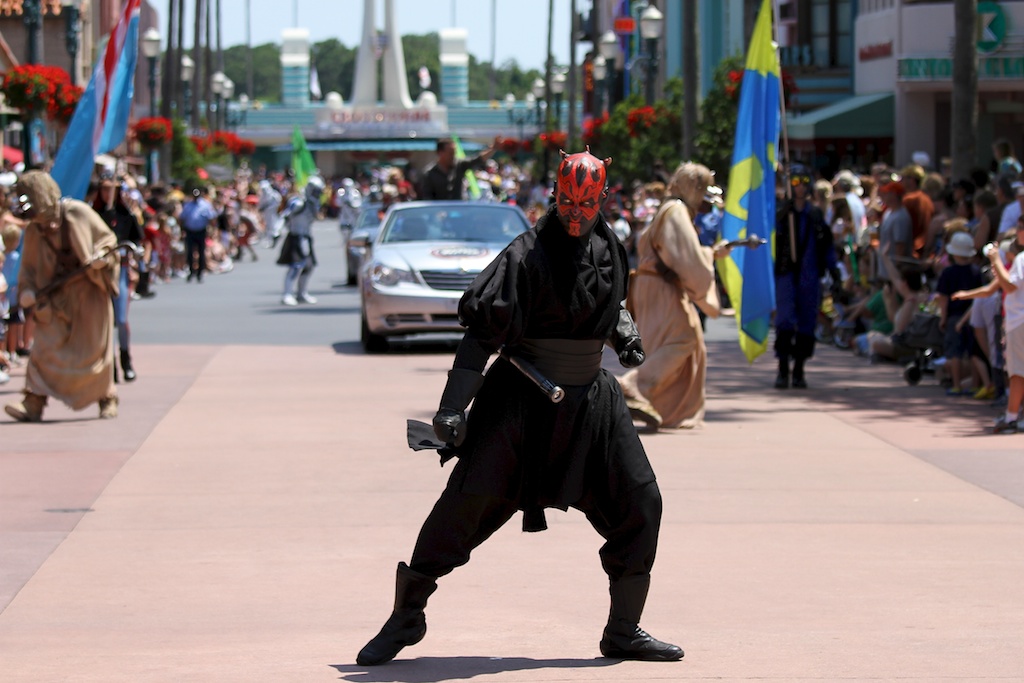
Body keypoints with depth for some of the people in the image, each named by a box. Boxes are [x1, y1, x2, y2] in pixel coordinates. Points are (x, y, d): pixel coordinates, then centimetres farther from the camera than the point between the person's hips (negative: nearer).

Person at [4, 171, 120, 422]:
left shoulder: (78, 213, -9)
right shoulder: (33, 231, 1)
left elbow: (108, 238, 0)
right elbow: (29, 266, 8)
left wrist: (101, 256, -19)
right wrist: (26, 289, -9)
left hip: (89, 291, -2)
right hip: (56, 296, 3)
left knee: (94, 349, 1)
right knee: (45, 347, -9)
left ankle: (107, 398, 18)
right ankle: (34, 402, -13)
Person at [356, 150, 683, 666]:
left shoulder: (609, 248, 5)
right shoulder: (527, 255, -14)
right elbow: (483, 331, -18)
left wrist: (623, 331, 8)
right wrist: (453, 407, -25)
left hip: (590, 398, 6)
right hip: (520, 396, -6)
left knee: (639, 502, 2)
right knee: (470, 497, -15)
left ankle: (624, 633, 14)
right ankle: (406, 616, -3)